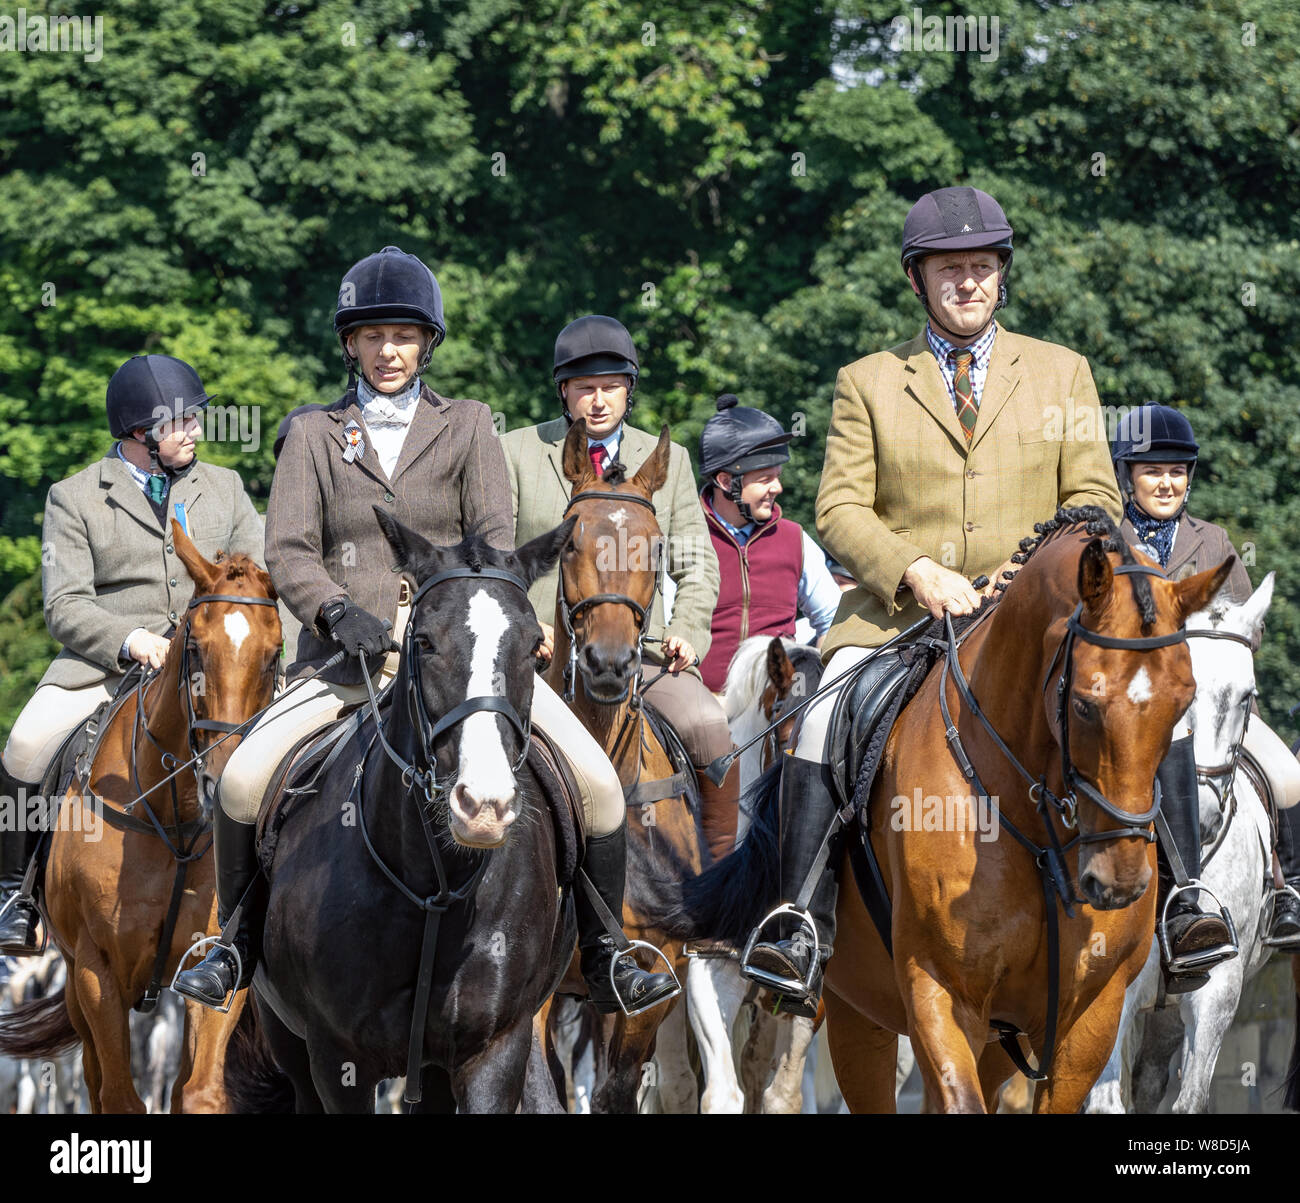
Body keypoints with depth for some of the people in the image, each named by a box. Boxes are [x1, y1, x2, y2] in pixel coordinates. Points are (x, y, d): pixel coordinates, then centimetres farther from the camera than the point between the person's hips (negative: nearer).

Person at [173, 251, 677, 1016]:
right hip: (350, 651, 0)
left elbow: (495, 540, 1)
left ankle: (601, 955, 1)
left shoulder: (467, 425, 10)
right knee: (243, 779, -21)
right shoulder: (315, 434, 10)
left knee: (597, 781, -15)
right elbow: (288, 551, 1)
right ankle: (240, 944, 1)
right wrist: (339, 613, -20)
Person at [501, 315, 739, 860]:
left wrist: (685, 632, -3)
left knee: (709, 728, -26)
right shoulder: (517, 452, 9)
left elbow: (697, 567, 16)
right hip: (545, 650, -1)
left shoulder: (668, 461, 15)